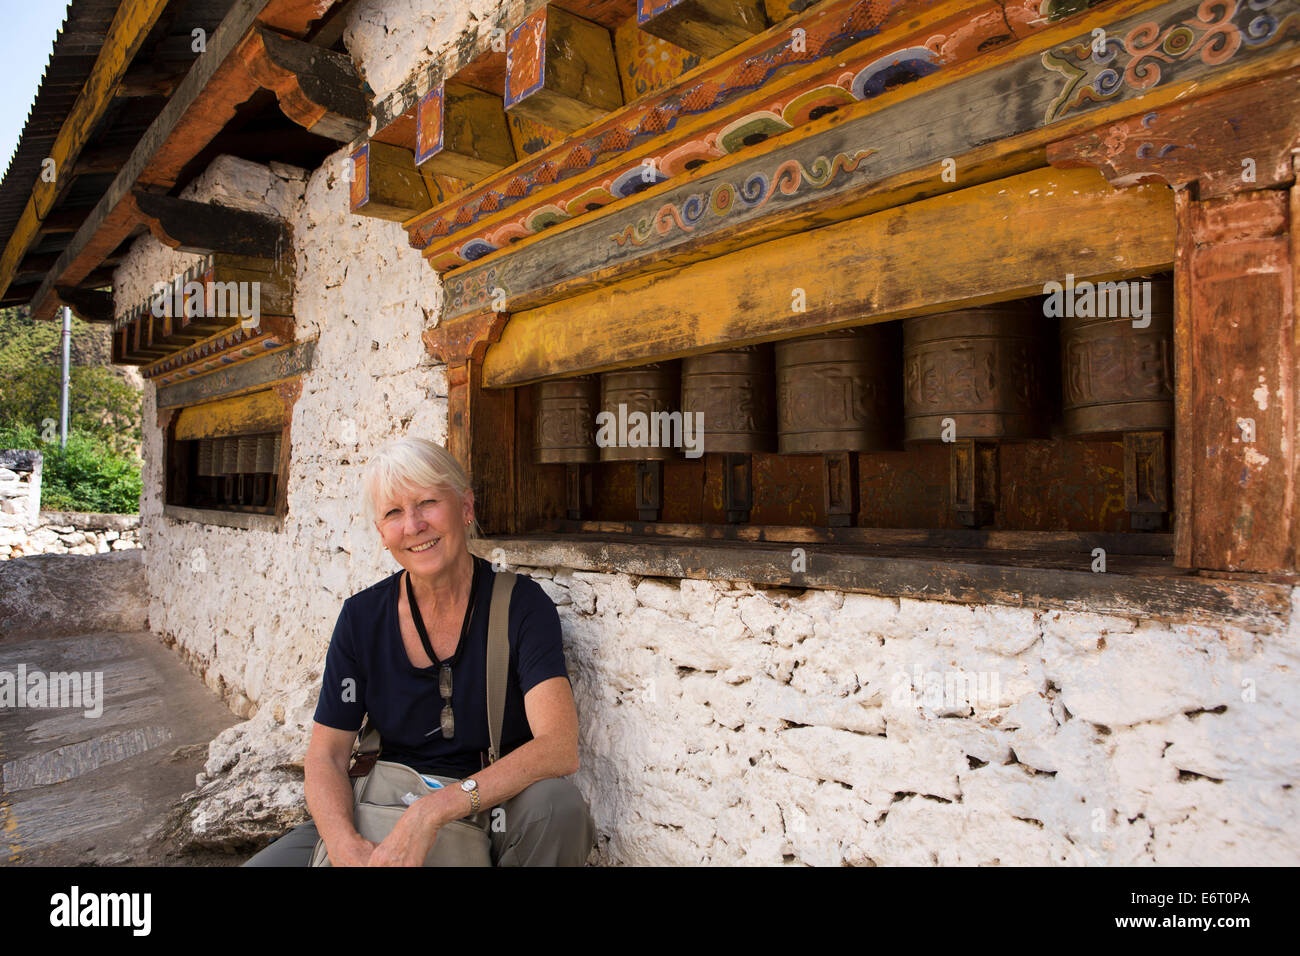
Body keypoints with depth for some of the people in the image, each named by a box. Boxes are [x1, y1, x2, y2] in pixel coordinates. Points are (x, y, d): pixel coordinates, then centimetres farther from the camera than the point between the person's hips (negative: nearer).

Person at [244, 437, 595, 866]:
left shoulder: (522, 604, -15)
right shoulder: (362, 617, -4)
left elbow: (559, 748, -26)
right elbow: (325, 756, -2)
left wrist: (434, 810, -36)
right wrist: (345, 844, -23)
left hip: (497, 811, -2)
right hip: (388, 810, 2)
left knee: (555, 803, -33)